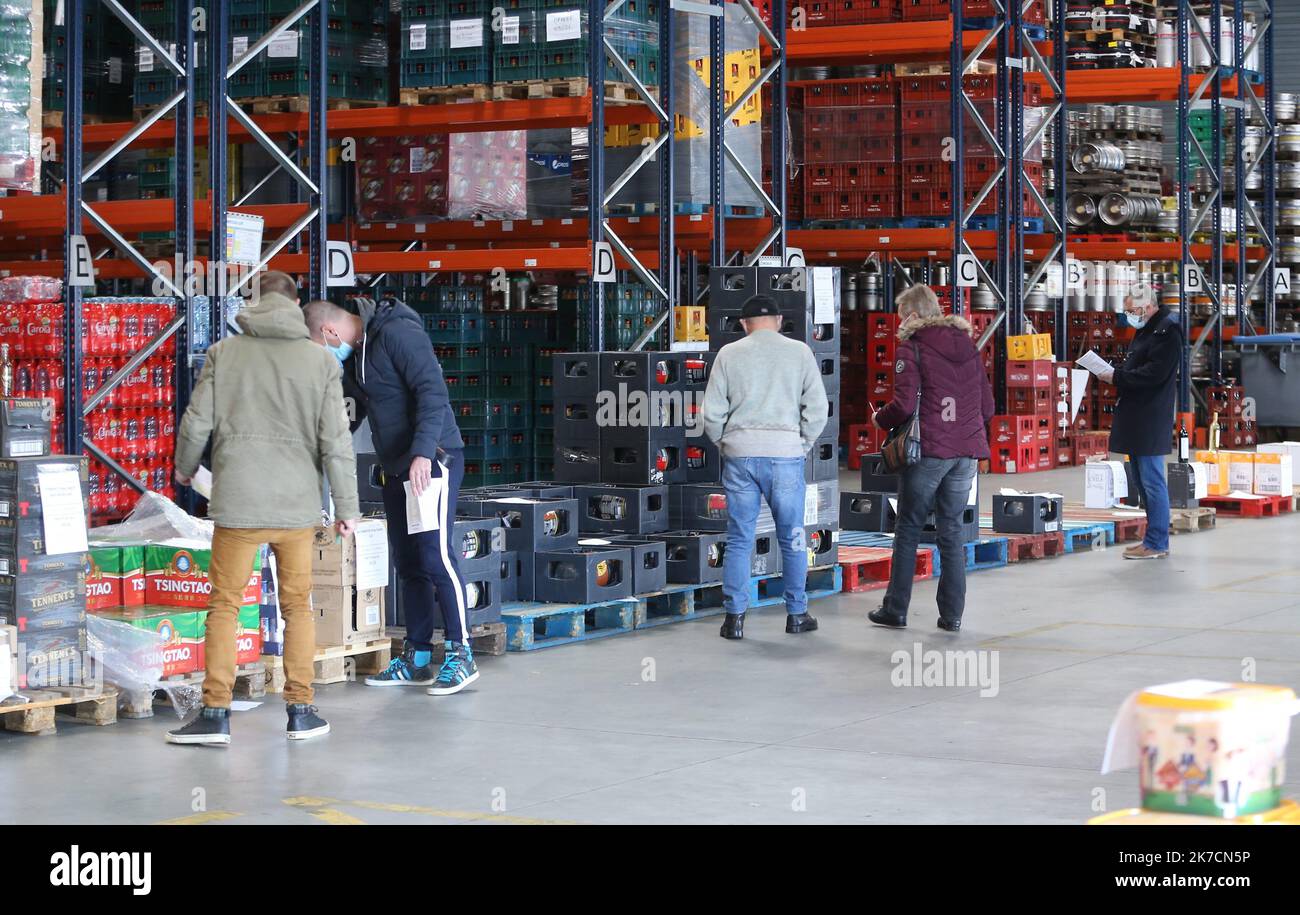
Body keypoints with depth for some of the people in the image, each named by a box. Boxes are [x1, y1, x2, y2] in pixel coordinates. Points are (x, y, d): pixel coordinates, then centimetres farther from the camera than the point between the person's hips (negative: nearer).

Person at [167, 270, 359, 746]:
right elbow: (336, 439, -2)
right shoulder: (319, 360, 0)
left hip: (237, 500, -1)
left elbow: (196, 423, 2)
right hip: (297, 502, 1)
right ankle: (301, 710, 12)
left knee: (224, 605, 6)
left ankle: (216, 712, 2)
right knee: (298, 605, 12)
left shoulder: (224, 352, -1)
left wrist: (185, 468, 22)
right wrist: (347, 506, 6)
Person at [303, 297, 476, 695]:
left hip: (432, 462, -9)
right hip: (397, 468, 9)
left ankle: (461, 655, -6)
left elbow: (433, 392, -22)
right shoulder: (354, 357, 16)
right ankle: (417, 658, 15)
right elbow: (348, 416, 26)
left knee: (434, 555, -12)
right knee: (408, 563, 10)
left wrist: (423, 453, -29)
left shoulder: (398, 334, -14)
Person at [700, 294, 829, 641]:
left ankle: (735, 616, 5)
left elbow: (711, 413, 1)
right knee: (792, 538, 10)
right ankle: (797, 613, 16)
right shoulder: (799, 352, 2)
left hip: (740, 455, 0)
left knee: (739, 539, 6)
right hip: (785, 453, 0)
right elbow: (818, 407, 0)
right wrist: (803, 445, 11)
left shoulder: (729, 354, 3)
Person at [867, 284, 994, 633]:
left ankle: (895, 609, 11)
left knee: (908, 529, 6)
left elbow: (904, 405, -14)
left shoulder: (913, 346, -6)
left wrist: (879, 419, 5)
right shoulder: (967, 345, 13)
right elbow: (987, 406, 13)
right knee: (952, 531, 10)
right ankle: (952, 614, 8)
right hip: (967, 452, 5)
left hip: (928, 450, -5)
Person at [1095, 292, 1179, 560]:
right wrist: (1114, 374, 5)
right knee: (1143, 480, 13)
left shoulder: (1167, 331, -12)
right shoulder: (1146, 330, 19)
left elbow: (1155, 373, -21)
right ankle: (1154, 538, 20)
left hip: (1149, 421, -10)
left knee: (1152, 482, -7)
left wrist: (1117, 376, -17)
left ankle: (1157, 544, -4)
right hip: (1136, 419, 10)